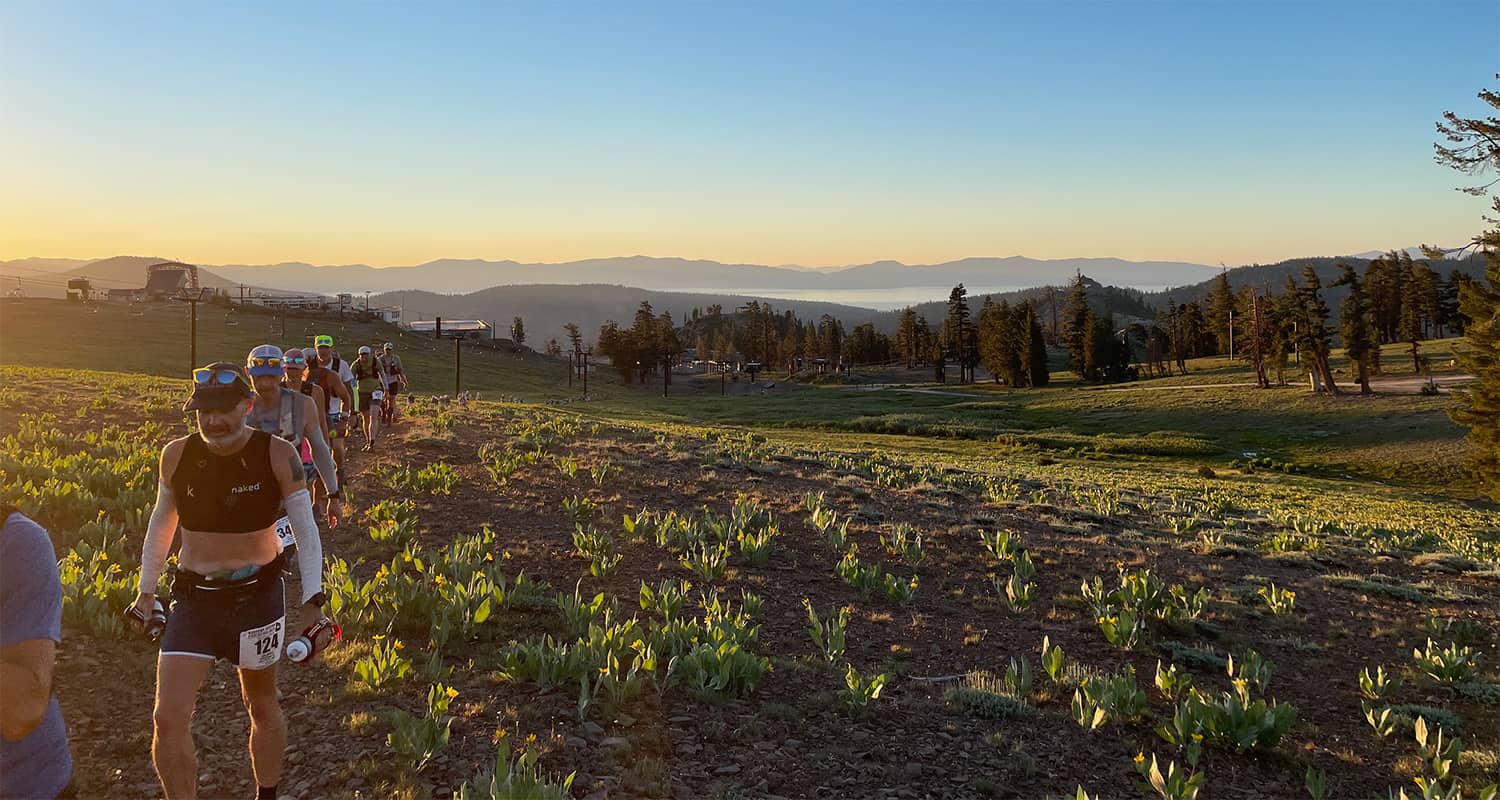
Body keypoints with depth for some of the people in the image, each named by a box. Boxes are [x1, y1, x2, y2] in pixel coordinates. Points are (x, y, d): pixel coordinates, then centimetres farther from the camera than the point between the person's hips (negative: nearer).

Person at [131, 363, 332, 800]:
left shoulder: (277, 454, -14)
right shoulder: (176, 455, -6)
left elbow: (305, 529, -8)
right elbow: (162, 523, 11)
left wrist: (313, 597, -13)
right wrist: (147, 589, 14)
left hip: (257, 596, -2)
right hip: (193, 598, 2)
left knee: (261, 706, 16)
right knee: (168, 719, -5)